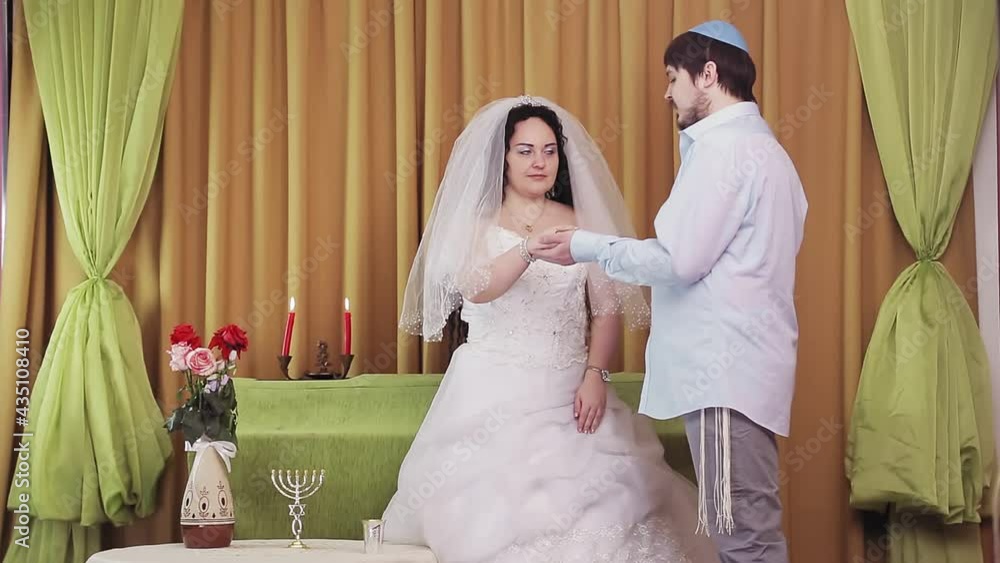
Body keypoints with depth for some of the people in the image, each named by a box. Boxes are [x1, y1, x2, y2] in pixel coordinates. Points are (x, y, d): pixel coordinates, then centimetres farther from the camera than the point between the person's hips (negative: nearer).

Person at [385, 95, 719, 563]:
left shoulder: (580, 223, 11)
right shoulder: (475, 222, 4)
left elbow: (608, 308, 7)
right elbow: (476, 288, -16)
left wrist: (595, 375, -8)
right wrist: (532, 248, -33)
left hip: (568, 394, 2)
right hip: (493, 393, -2)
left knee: (599, 510, -11)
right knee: (494, 513, -11)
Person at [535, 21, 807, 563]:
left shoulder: (723, 147, -10)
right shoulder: (762, 147, 22)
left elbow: (678, 259, -15)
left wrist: (585, 246, -4)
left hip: (725, 370, -10)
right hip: (737, 365, 10)